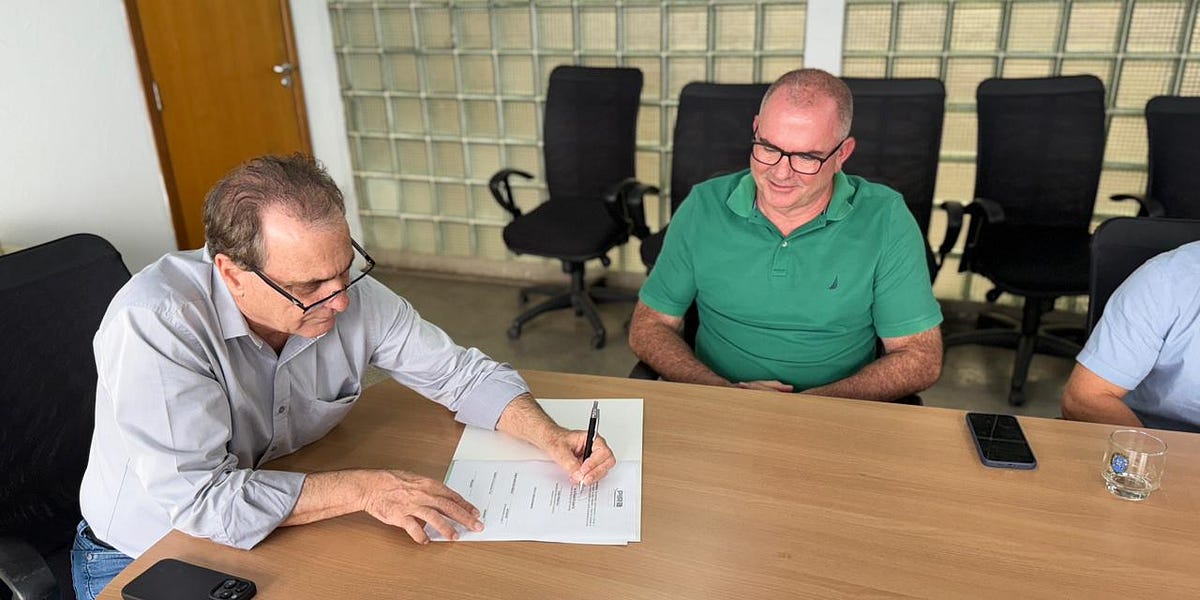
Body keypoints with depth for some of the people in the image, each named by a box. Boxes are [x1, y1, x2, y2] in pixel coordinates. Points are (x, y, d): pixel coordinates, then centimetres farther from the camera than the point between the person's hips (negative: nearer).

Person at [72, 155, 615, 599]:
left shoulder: (351, 296, -15)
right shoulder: (154, 324, -29)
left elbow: (463, 374, -5)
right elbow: (201, 501, -32)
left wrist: (549, 436, -18)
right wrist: (366, 488, -32)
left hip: (280, 537, 4)